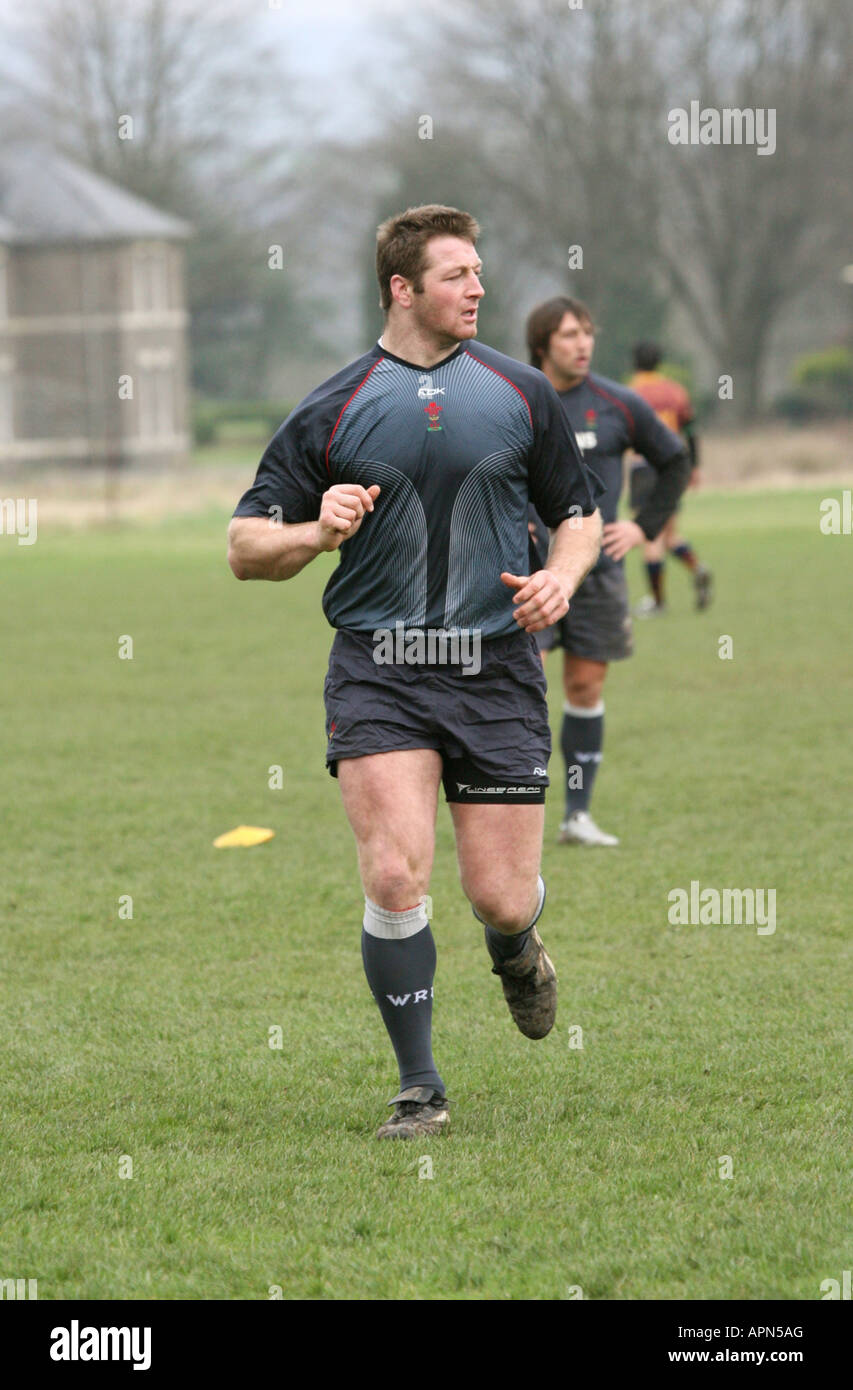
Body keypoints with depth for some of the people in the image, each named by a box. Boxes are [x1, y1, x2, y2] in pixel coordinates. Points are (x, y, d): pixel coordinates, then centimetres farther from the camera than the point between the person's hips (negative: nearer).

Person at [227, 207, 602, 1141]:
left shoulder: (521, 394, 7)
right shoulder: (331, 411, 1)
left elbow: (578, 512, 17)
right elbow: (245, 548, 3)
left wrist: (564, 575, -4)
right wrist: (315, 532, -18)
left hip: (496, 670, 1)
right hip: (378, 670, -1)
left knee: (502, 898, -1)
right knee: (395, 877, -15)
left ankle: (515, 954, 39)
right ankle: (419, 1089, 0)